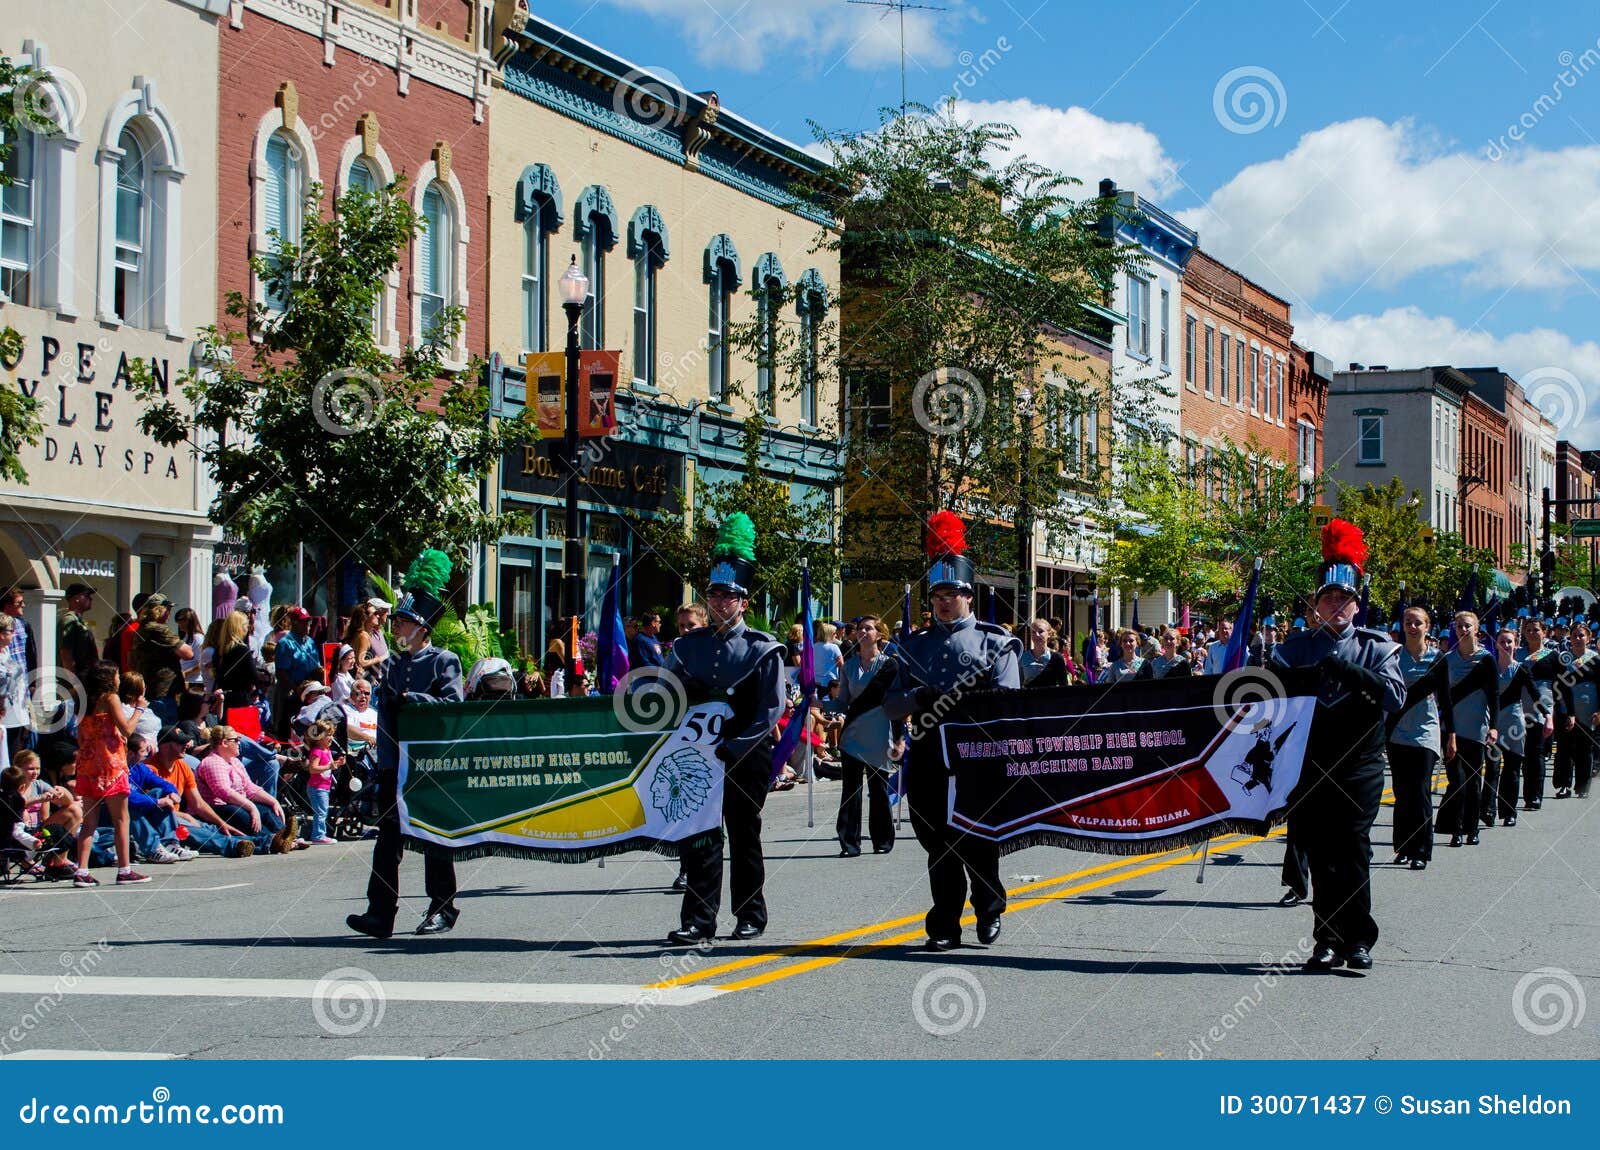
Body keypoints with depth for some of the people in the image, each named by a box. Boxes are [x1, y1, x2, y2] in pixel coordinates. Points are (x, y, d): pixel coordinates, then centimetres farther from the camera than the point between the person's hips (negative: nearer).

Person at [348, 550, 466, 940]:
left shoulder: (444, 661, -1)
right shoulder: (392, 664, 14)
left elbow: (453, 704, -14)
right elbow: (384, 716, 11)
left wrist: (409, 699, -19)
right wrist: (386, 760, 2)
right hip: (395, 765, 4)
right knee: (388, 835, -2)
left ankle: (443, 908, 15)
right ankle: (381, 913, -5)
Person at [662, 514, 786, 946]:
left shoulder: (763, 649, -2)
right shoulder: (687, 646, 8)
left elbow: (772, 709, -7)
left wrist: (734, 747, -15)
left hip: (746, 759, -2)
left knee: (744, 836, 7)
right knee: (698, 837, -4)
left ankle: (750, 916, 20)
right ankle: (698, 922, -3)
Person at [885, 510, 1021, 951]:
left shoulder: (995, 642, 5)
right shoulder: (914, 646, 16)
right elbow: (891, 704, 9)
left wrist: (962, 701, -21)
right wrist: (920, 697, -12)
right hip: (929, 756, 3)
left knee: (980, 840, -1)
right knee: (938, 841, 3)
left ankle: (990, 911, 20)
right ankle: (945, 926, 7)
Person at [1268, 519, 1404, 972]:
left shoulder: (1376, 647, 5)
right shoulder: (1296, 648, 9)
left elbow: (1396, 696, -10)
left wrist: (1348, 671, -20)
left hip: (1359, 763, -2)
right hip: (1311, 764, 2)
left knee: (1352, 849, -8)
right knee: (1321, 854, 1)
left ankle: (1358, 940, -3)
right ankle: (1329, 941, 5)